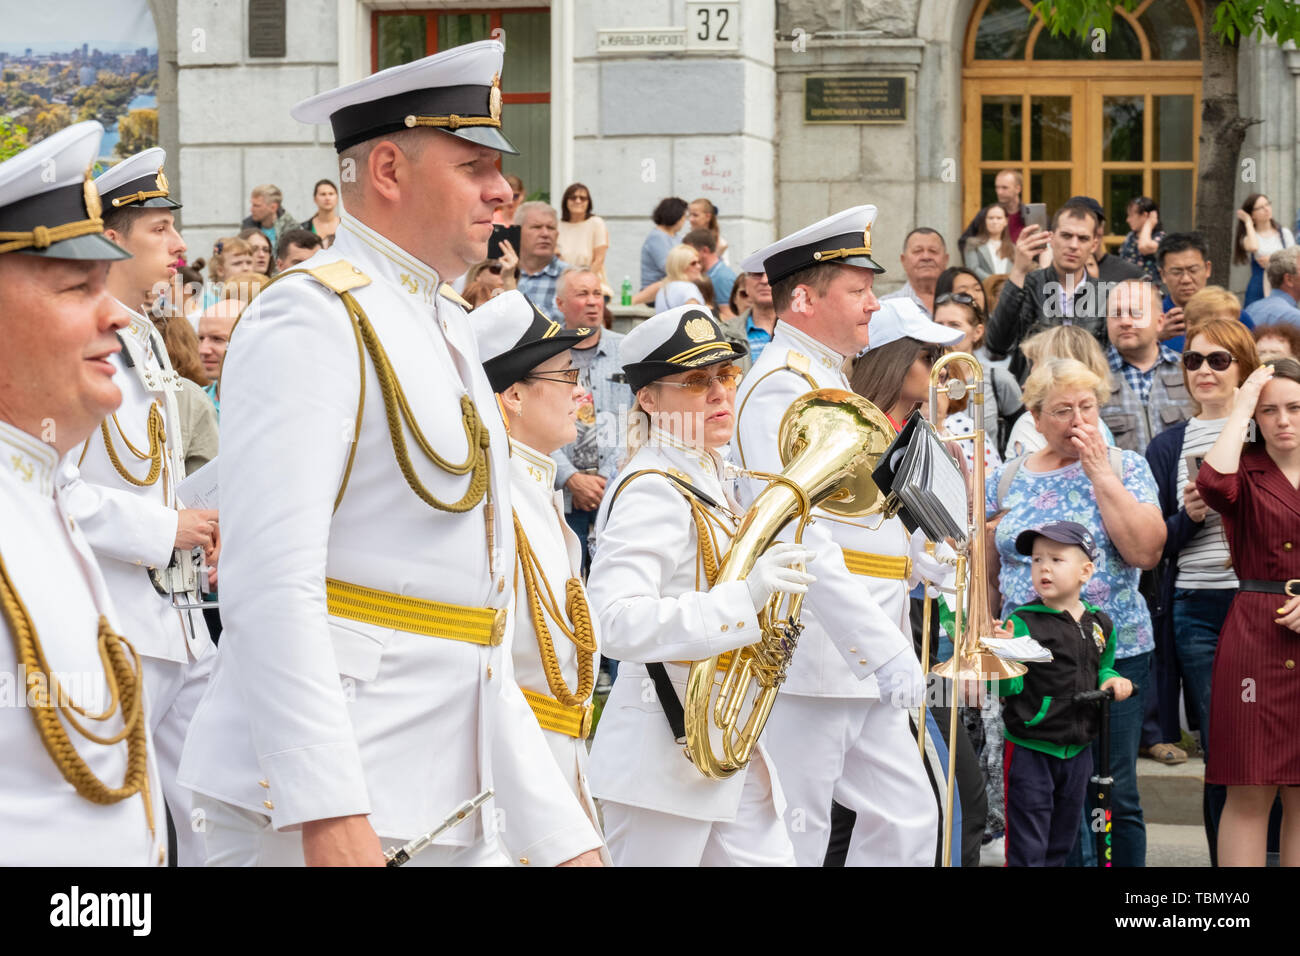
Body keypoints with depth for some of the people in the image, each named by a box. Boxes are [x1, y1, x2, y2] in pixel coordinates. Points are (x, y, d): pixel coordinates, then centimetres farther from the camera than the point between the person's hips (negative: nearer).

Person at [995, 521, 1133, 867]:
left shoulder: (1100, 624, 5)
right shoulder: (1022, 623, -13)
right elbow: (1007, 688, -18)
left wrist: (1110, 680, 1)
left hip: (1077, 751, 6)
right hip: (1029, 751, -6)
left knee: (1061, 844, 18)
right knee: (1027, 849, -3)